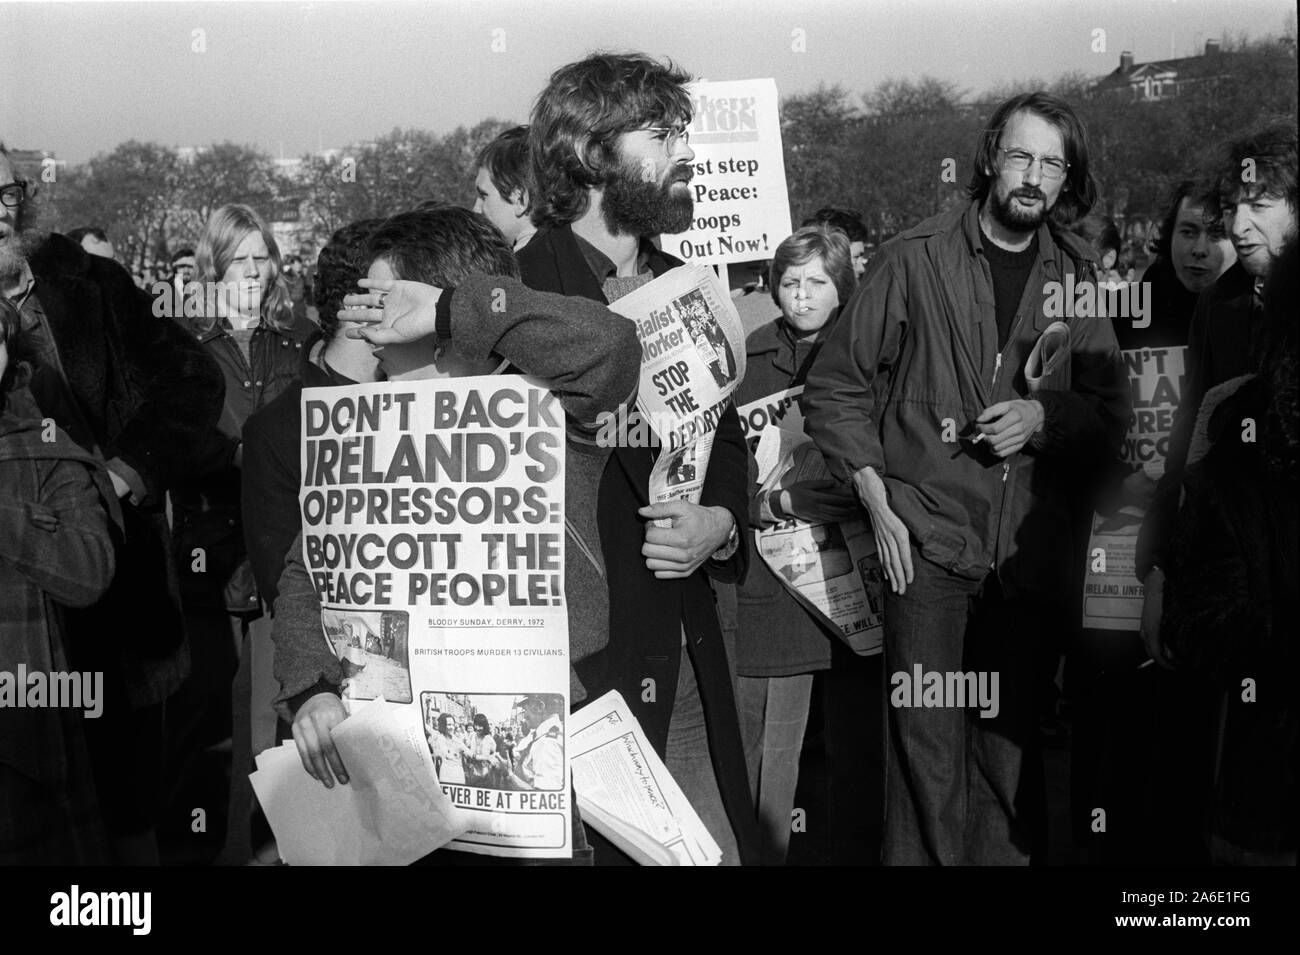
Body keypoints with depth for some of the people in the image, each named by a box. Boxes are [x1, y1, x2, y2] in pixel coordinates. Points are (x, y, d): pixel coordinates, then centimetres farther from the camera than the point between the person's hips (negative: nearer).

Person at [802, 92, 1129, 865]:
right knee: (926, 740, -2)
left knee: (1012, 741, 9)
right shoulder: (917, 259, 0)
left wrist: (1046, 415, -9)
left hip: (1035, 549, 3)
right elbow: (834, 388, 3)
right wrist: (878, 504, -4)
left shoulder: (1077, 274, 9)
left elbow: (1114, 414, 12)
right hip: (929, 540, -2)